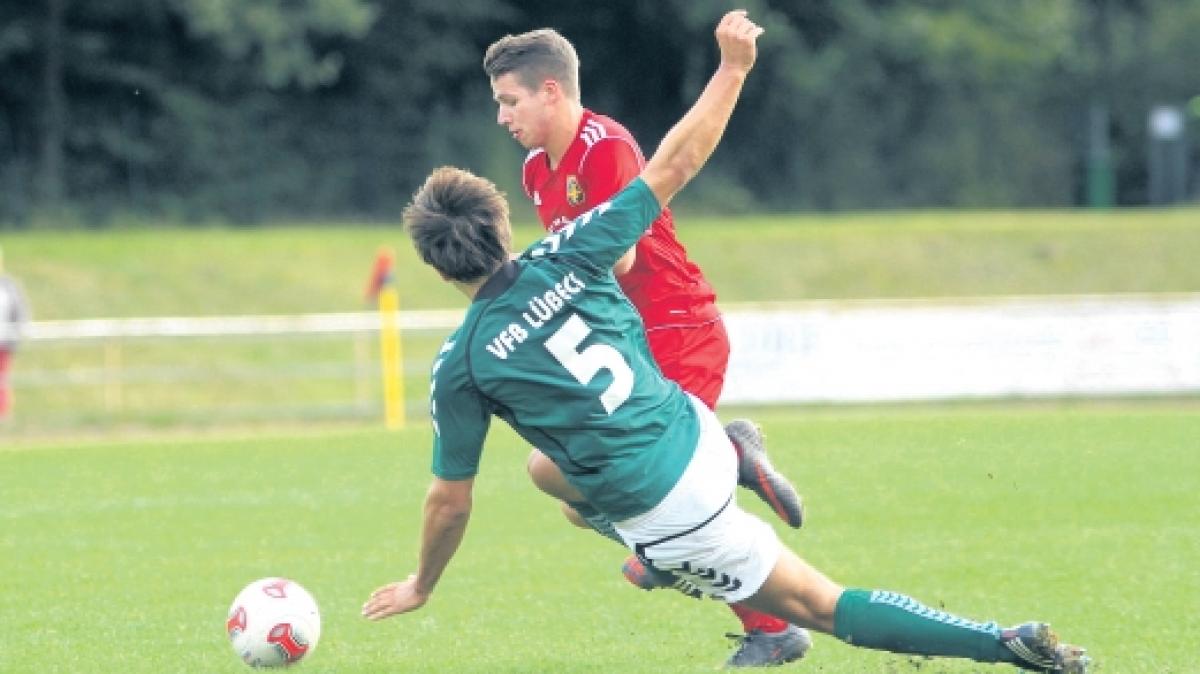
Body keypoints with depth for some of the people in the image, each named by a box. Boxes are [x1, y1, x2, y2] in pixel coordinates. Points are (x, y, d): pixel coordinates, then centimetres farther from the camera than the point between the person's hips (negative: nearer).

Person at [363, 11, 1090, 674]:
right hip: (697, 436, 5)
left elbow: (451, 498, -2)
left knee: (820, 605, 4)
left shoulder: (462, 364, -10)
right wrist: (734, 67, 5)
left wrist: (422, 586, 15)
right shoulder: (564, 261, -6)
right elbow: (673, 167, -4)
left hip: (664, 507, -5)